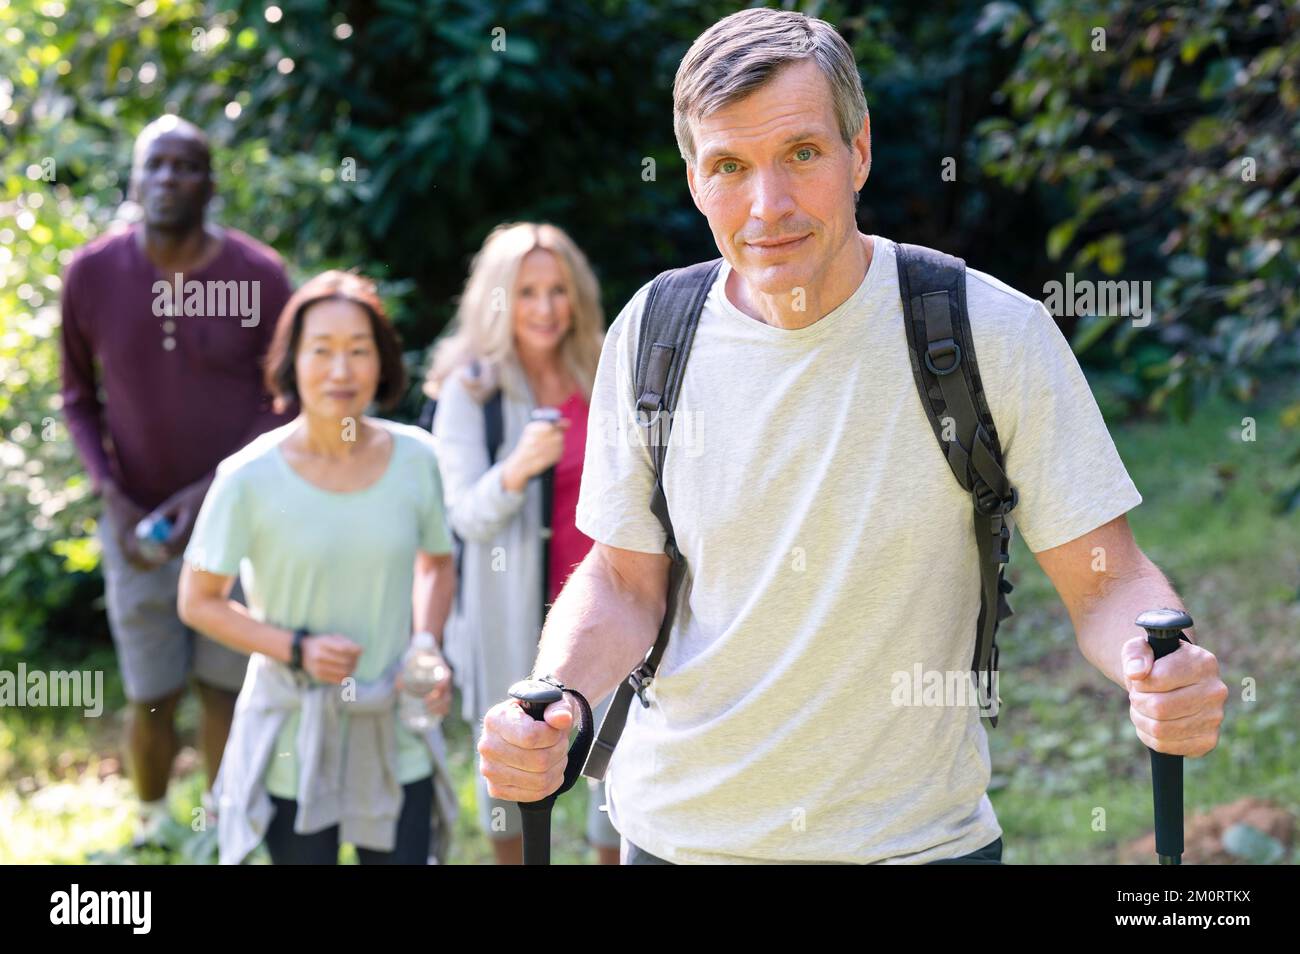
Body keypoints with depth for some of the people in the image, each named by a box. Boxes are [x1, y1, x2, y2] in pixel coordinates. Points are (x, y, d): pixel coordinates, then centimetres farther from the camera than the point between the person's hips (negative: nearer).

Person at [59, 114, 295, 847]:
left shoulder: (260, 277, -11)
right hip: (139, 523, 1)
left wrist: (212, 491, -15)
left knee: (225, 687, 7)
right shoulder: (92, 275, -6)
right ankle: (152, 827, 30)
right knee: (151, 699, 4)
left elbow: (284, 403, -4)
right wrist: (111, 496, -7)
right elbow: (79, 395, 7)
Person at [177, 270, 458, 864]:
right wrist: (297, 650, -18)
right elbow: (198, 602, -5)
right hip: (296, 745, -2)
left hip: (398, 741, 3)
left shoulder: (414, 458, -6)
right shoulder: (250, 479, -15)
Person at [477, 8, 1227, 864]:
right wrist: (556, 697, -18)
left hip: (915, 834, -2)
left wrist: (1164, 669, -32)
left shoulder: (998, 334, -14)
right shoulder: (650, 335, -6)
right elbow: (623, 581, 2)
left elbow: (1106, 580, -10)